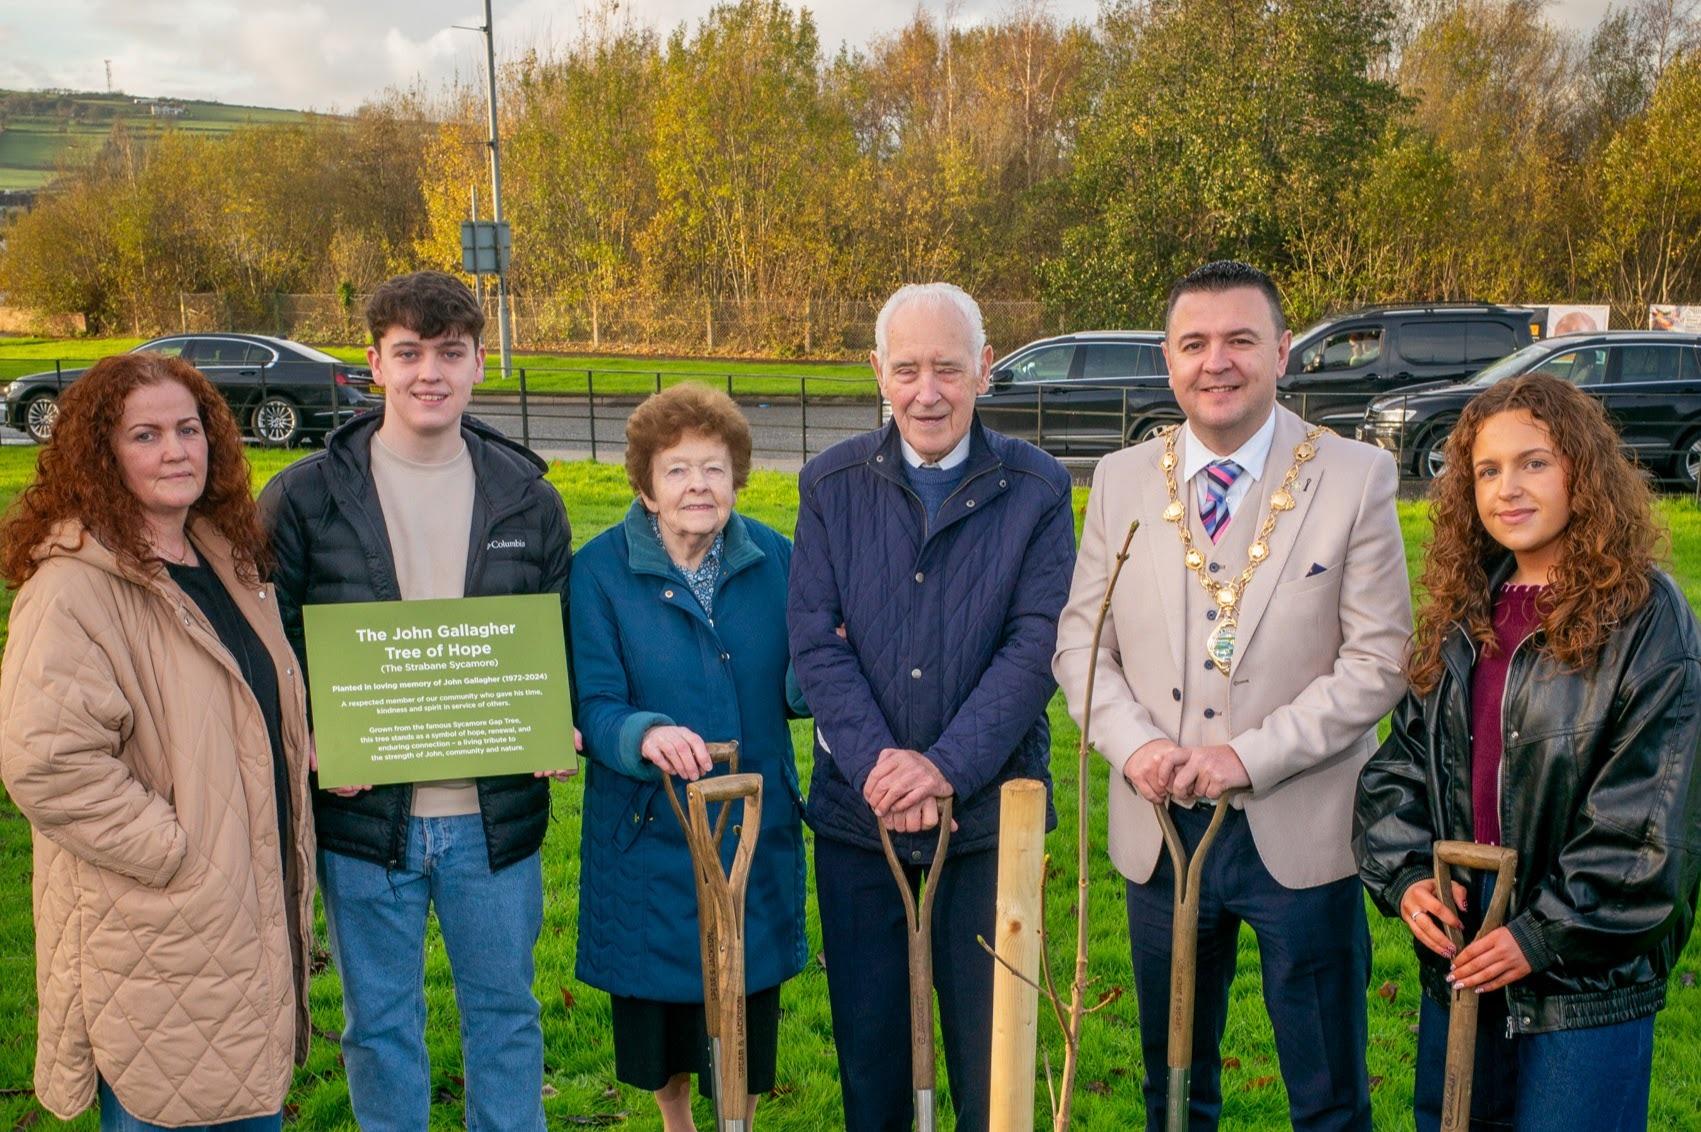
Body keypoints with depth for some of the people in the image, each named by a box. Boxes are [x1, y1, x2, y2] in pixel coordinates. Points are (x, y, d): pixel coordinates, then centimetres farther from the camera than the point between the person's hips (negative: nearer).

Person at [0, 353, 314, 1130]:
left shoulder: (226, 558, 9)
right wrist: (174, 851, -21)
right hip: (158, 942, -8)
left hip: (255, 915, 8)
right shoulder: (78, 586, -17)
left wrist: (319, 750, 5)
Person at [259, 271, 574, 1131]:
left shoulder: (527, 497, 3)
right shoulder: (305, 497, -3)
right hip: (364, 811, -1)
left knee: (504, 1012, 16)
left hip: (494, 812, 1)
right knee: (380, 1024, 15)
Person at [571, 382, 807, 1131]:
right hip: (647, 836, -1)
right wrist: (647, 735, -35)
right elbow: (594, 707, -14)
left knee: (747, 1010, 11)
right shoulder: (601, 570, -10)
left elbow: (790, 695, 4)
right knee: (655, 1005, 16)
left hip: (755, 831, 2)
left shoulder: (776, 561, -2)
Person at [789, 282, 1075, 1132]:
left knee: (990, 1047, 9)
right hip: (858, 814, 2)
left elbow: (1037, 642, -9)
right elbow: (815, 641, -4)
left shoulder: (1035, 488, -2)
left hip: (988, 814, -1)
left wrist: (947, 766, -19)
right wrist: (875, 762, -17)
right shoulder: (831, 485, 2)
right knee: (868, 1041, 14)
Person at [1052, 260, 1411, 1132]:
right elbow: (1080, 641, 4)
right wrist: (1133, 744, -13)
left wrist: (1253, 754, -18)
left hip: (1297, 831, -2)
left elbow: (1381, 659, -9)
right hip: (1161, 829, 3)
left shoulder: (1356, 478, -6)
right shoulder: (1120, 480, 2)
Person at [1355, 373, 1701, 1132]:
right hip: (1458, 956, 5)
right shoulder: (1462, 615, 6)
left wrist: (1546, 935, -14)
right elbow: (1401, 761, 8)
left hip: (1586, 981, -5)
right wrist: (1404, 875, -8)